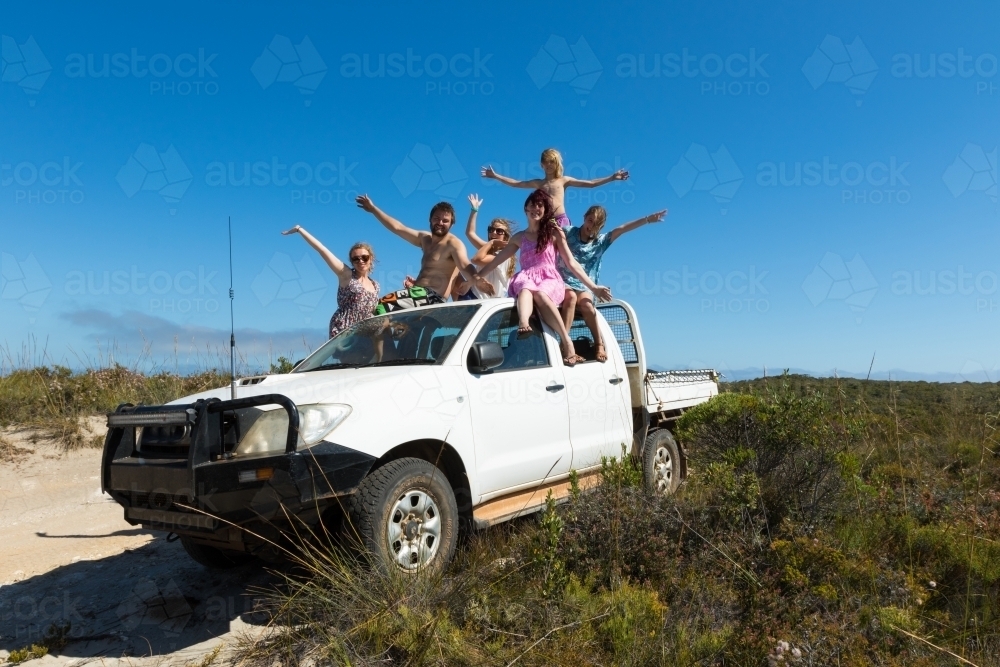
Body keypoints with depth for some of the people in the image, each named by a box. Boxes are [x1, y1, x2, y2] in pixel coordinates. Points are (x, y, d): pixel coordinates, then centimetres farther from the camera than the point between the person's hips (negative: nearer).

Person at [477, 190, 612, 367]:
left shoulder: (554, 233, 14)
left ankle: (567, 342, -45)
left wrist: (593, 287, 3)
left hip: (550, 280, -2)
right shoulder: (519, 237, 21)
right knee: (526, 288, -39)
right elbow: (496, 261, 26)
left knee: (540, 293, -40)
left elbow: (572, 263, 11)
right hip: (526, 279, 2)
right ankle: (523, 324, -70)